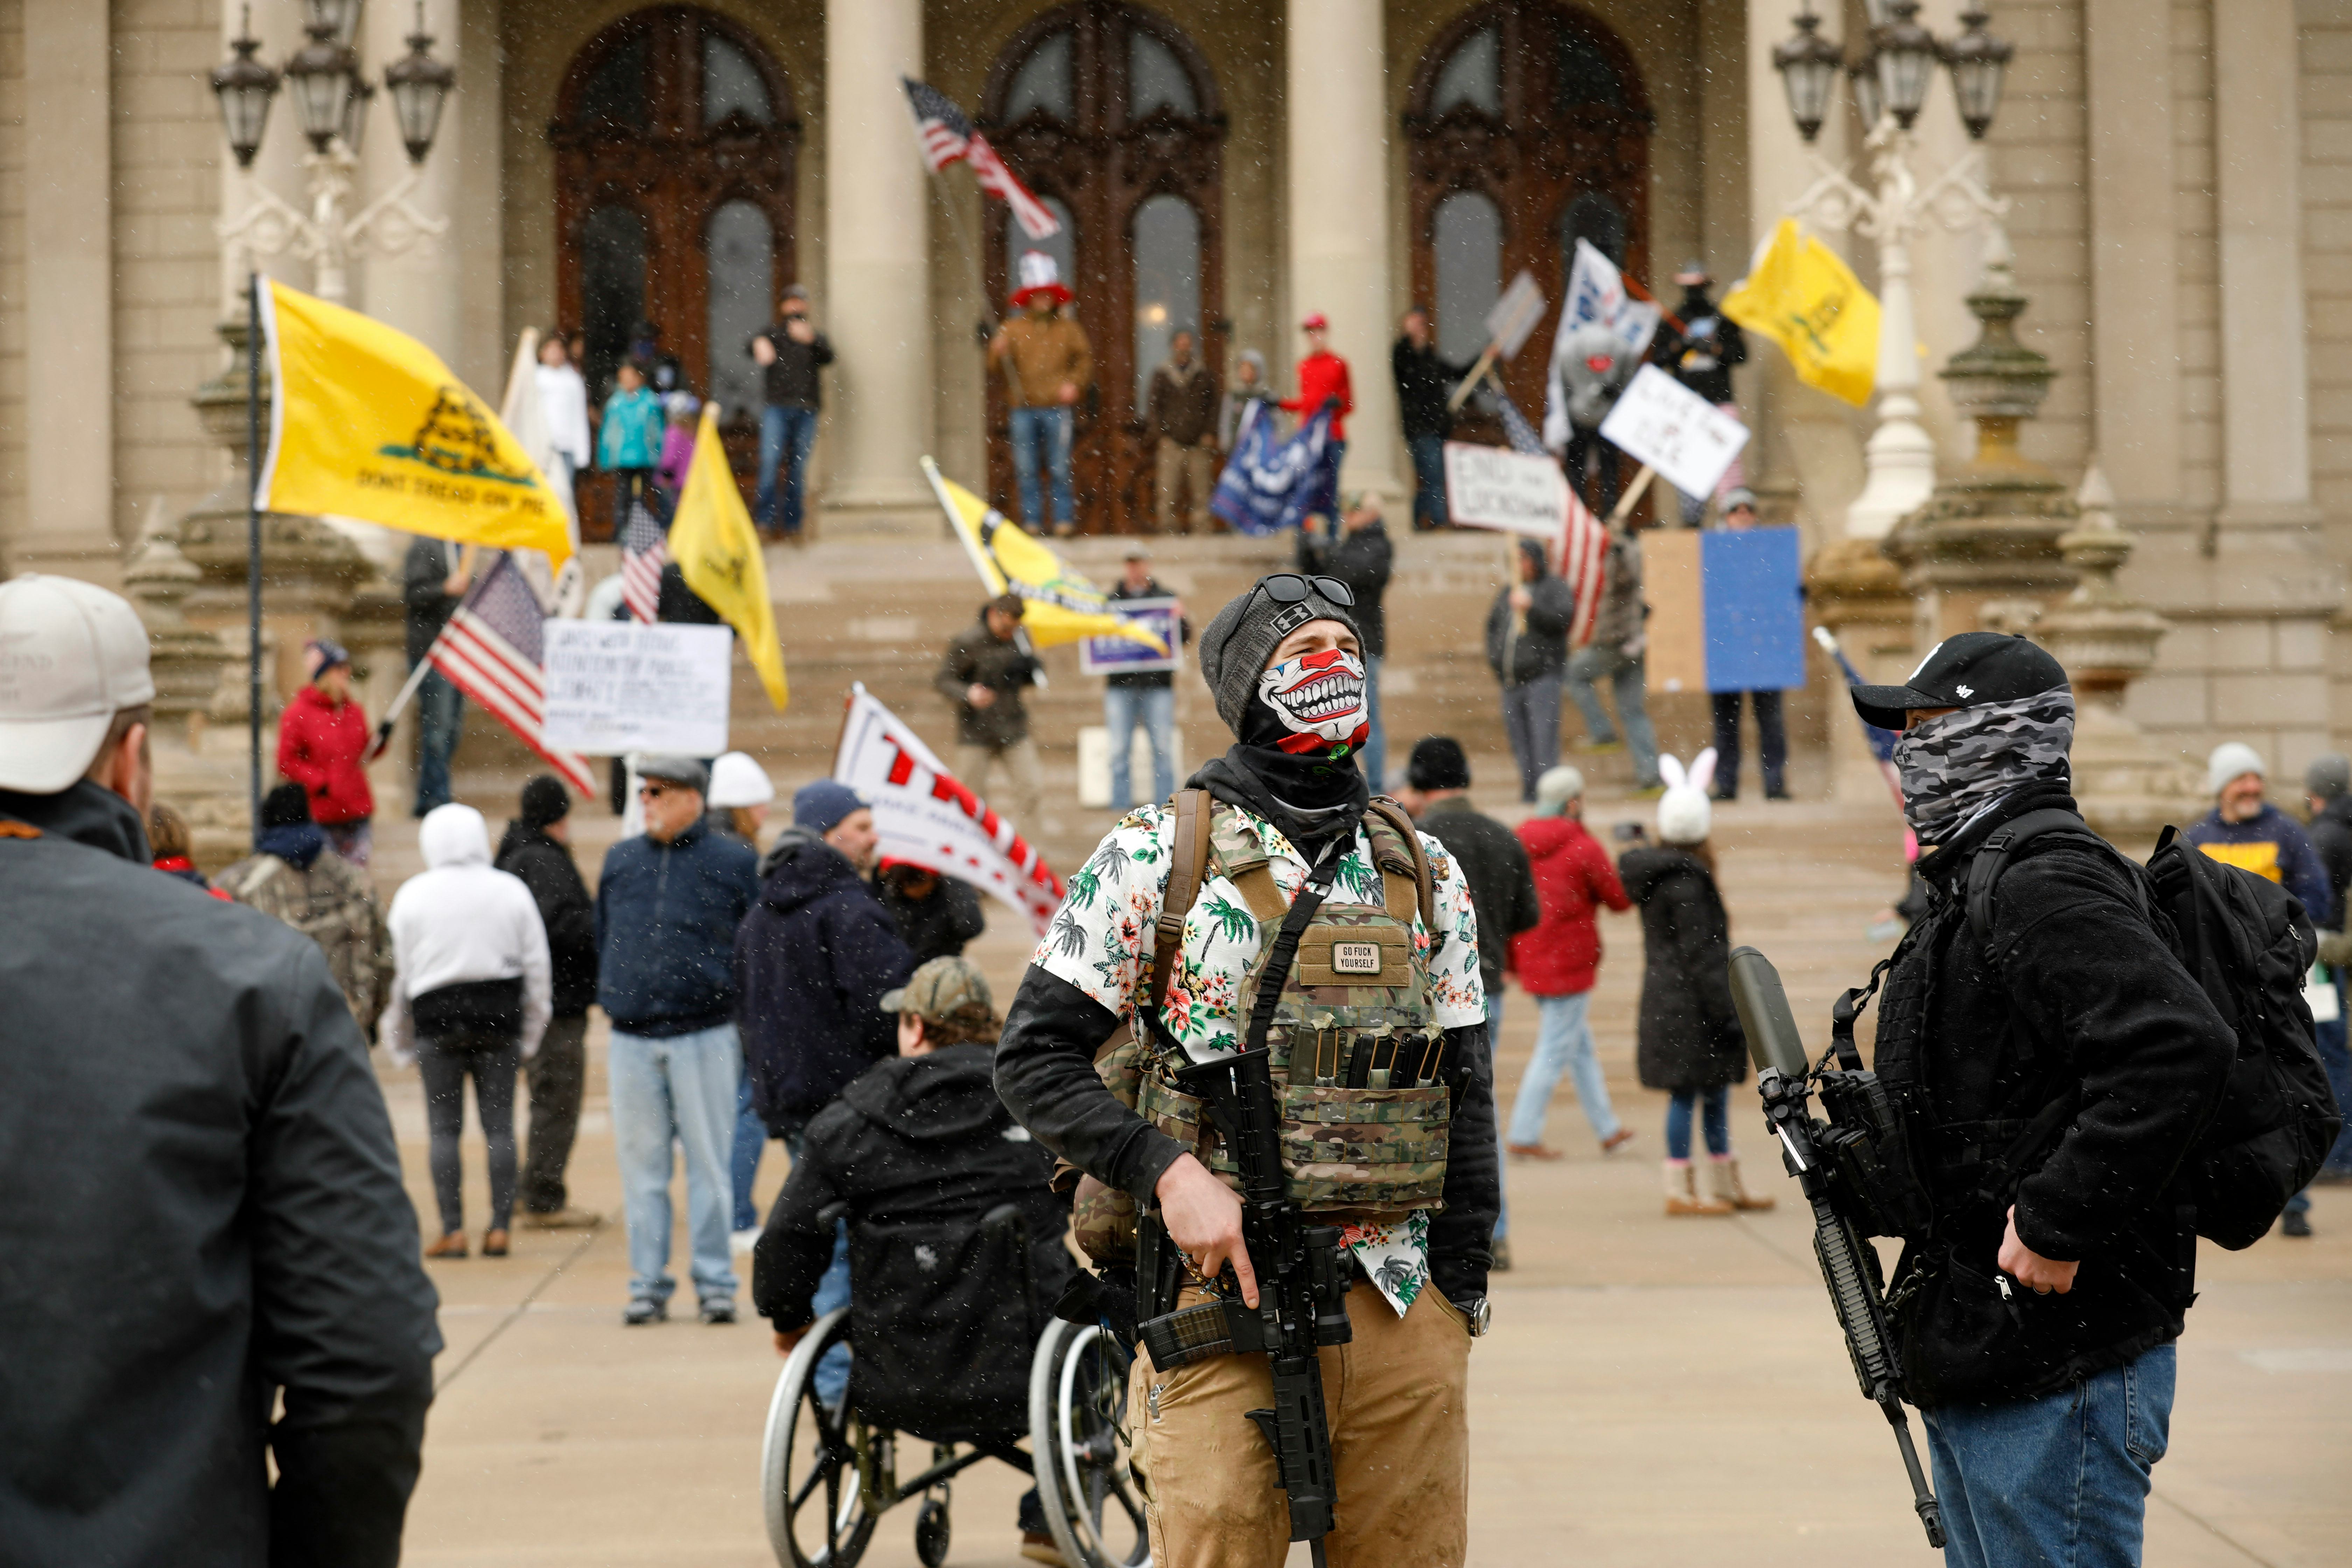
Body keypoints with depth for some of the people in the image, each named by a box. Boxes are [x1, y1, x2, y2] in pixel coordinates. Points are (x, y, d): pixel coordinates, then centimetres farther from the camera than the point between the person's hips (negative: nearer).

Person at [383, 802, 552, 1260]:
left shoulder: (413, 895, -1)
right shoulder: (512, 891, 3)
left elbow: (398, 972, 2)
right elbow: (536, 968, 5)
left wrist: (400, 1041, 12)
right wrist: (530, 1037, 13)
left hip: (436, 1017, -1)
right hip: (499, 1016, 1)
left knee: (444, 1127, 3)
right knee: (500, 1124, 4)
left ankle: (452, 1230, -2)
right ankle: (500, 1227, 1)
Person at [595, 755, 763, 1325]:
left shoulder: (733, 863, 0)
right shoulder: (619, 861, 12)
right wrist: (612, 1006, 13)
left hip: (705, 1037, -3)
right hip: (632, 1041, 3)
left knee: (710, 1165, 1)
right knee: (641, 1166, 5)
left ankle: (715, 1282, 8)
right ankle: (648, 1283, 12)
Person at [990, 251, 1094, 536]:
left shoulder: (1068, 328, 13)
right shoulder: (1014, 328, 13)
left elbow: (1086, 359, 12)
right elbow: (996, 363, 5)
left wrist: (1075, 384, -4)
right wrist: (998, 352, -17)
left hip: (1058, 407, -1)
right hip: (1024, 408, 1)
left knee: (1059, 468, -5)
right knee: (1026, 469, -2)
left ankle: (1064, 520, -1)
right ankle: (1032, 521, 3)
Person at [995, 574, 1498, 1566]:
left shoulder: (1426, 873, 12)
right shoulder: (1156, 859, -1)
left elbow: (1465, 1095, 14)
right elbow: (1034, 1058, -2)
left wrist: (1460, 1296, 8)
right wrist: (1168, 1174, -16)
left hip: (1399, 1310, 4)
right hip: (1223, 1300, -4)